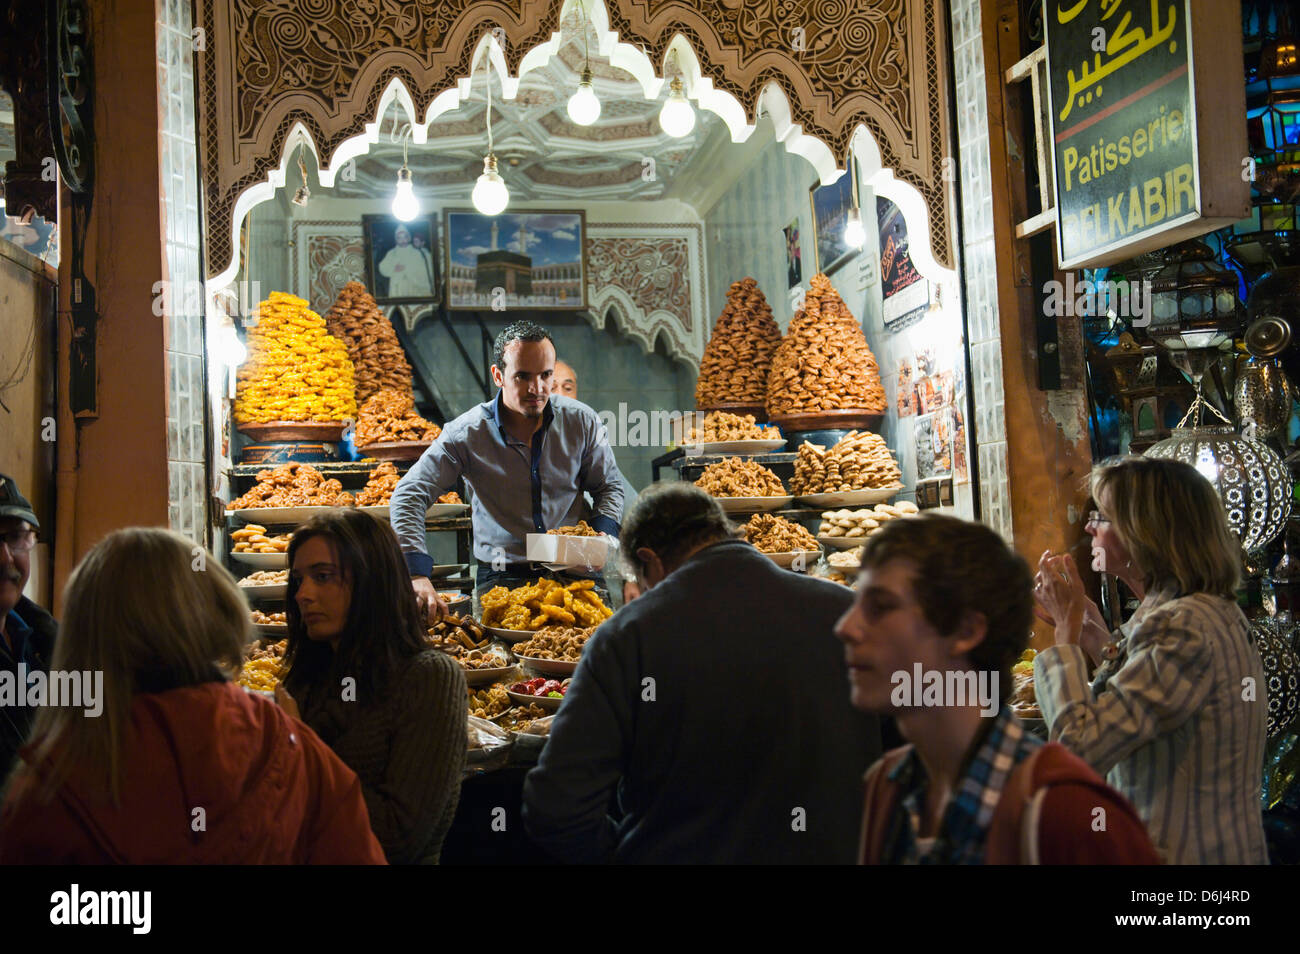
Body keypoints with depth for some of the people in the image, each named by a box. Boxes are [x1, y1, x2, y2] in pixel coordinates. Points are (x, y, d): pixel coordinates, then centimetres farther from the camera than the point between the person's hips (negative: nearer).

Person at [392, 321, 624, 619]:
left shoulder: (581, 421, 0)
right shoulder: (466, 433, -8)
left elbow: (609, 486, 17)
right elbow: (408, 497, -12)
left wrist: (602, 534, -5)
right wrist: (417, 576, -27)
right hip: (502, 577, -2)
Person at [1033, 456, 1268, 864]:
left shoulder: (1184, 628, -23)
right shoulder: (1213, 611, 9)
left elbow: (1077, 748, -26)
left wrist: (1067, 627, -16)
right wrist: (1098, 643, 11)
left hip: (1182, 852, -9)